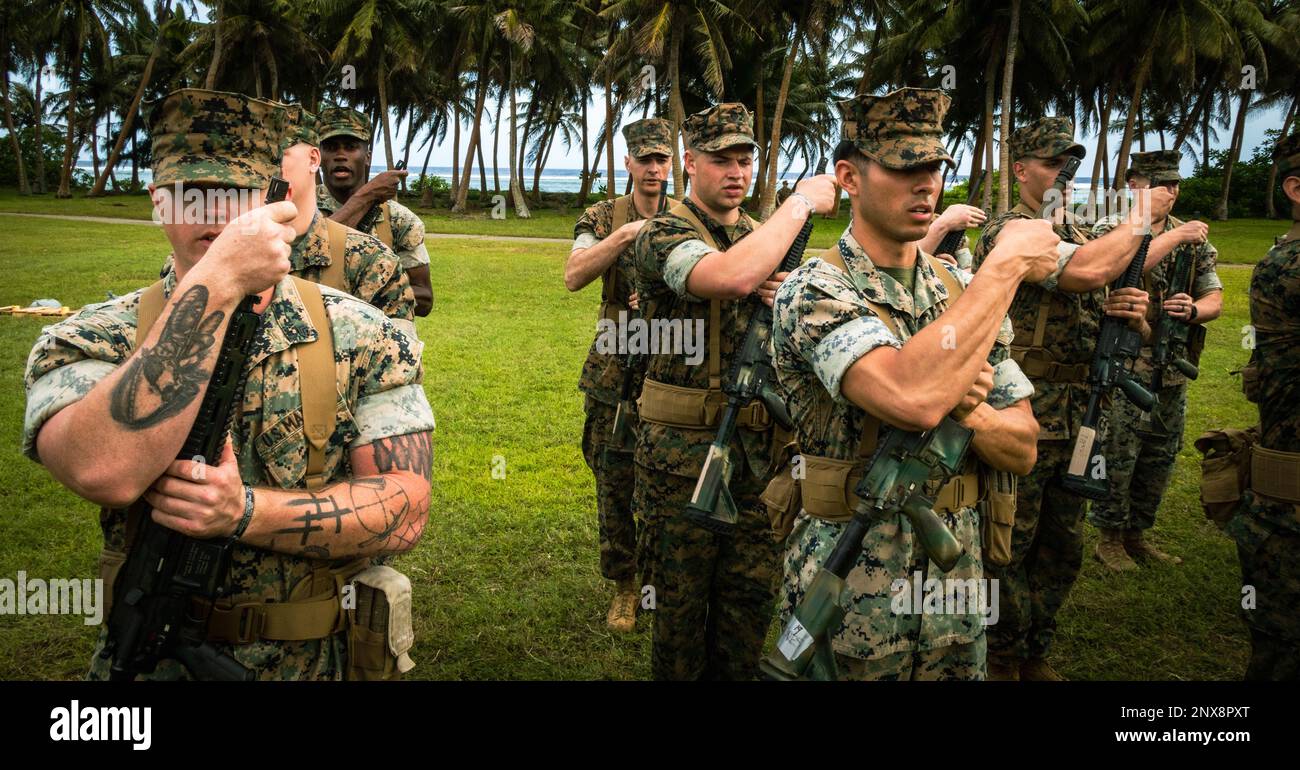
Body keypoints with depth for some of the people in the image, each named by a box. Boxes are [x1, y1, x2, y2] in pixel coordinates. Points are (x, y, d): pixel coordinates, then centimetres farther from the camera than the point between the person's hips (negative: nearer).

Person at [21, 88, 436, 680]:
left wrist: (247, 511, -21)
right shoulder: (88, 342, -3)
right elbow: (104, 472, -24)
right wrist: (217, 282, -25)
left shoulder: (361, 337, -4)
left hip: (320, 658, 0)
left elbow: (405, 512, -9)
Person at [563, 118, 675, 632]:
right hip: (614, 376, 1)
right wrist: (626, 233, -21)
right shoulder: (603, 218, 3)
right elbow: (573, 276, -13)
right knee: (614, 487, 8)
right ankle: (624, 587, 25)